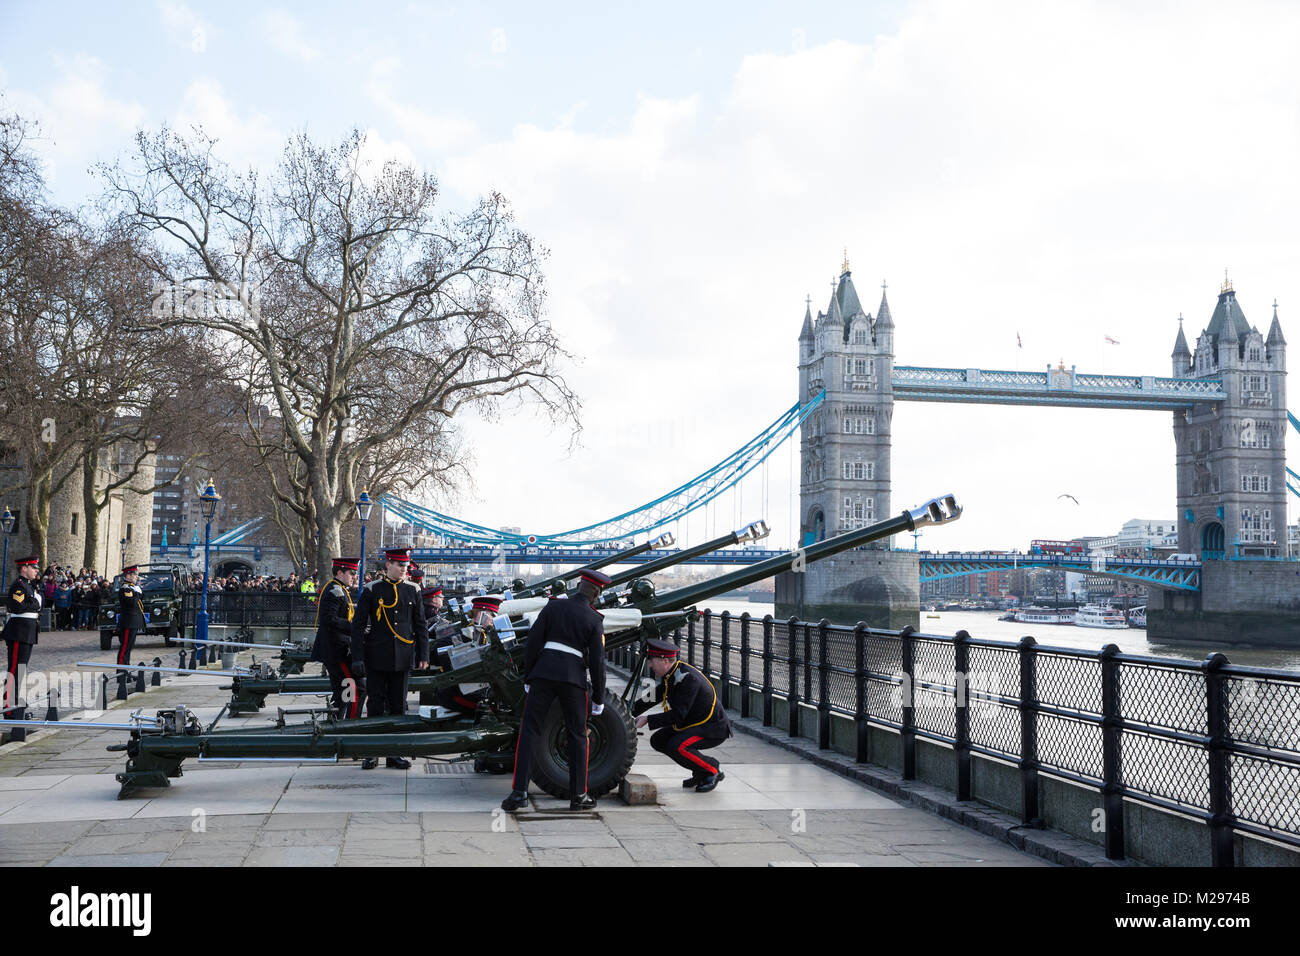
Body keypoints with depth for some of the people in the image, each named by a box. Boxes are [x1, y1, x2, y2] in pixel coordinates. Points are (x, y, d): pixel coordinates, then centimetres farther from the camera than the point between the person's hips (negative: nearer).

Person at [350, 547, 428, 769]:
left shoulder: (411, 590, 7)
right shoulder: (371, 591, -1)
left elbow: (420, 625, 11)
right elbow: (358, 624, -2)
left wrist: (423, 655, 4)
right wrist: (357, 658, -8)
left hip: (402, 659, 2)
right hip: (377, 658, -2)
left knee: (398, 705, 7)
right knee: (375, 705, 3)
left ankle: (394, 753, 15)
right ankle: (372, 753, 12)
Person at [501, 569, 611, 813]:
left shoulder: (553, 606, 6)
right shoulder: (594, 621, 2)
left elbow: (533, 642, 3)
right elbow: (597, 662, -1)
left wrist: (528, 677, 11)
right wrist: (599, 699, 7)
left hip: (543, 673, 1)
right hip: (574, 678, -1)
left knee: (529, 732, 3)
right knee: (577, 736, 11)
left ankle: (519, 792, -5)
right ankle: (578, 796, 12)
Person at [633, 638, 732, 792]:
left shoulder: (688, 679, -28)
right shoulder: (669, 674, 0)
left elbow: (677, 715, -29)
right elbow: (655, 696, 14)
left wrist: (647, 720, -28)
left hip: (714, 729, -10)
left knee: (676, 746, -28)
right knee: (658, 740, 4)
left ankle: (713, 770, -5)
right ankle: (700, 773, 12)